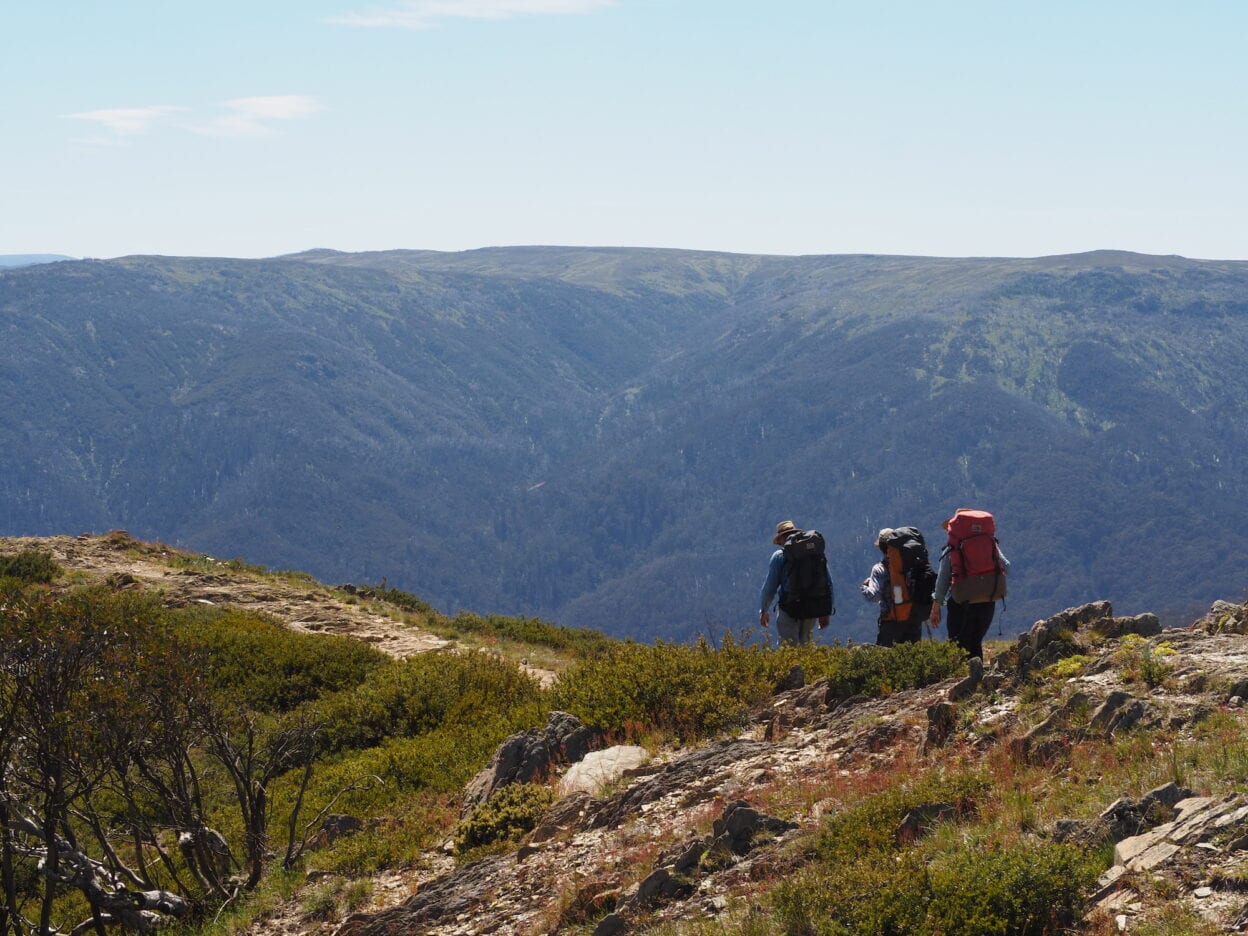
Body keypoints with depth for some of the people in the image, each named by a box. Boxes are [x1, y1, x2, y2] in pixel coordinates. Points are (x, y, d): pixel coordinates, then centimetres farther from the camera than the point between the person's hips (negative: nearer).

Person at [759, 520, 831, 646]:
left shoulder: (779, 556, -3)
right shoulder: (818, 552, 10)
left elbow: (770, 586, -1)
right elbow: (828, 584, 12)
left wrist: (763, 611, 13)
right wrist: (825, 613, 19)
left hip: (791, 608, -4)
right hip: (814, 609, 4)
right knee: (805, 644, 16)